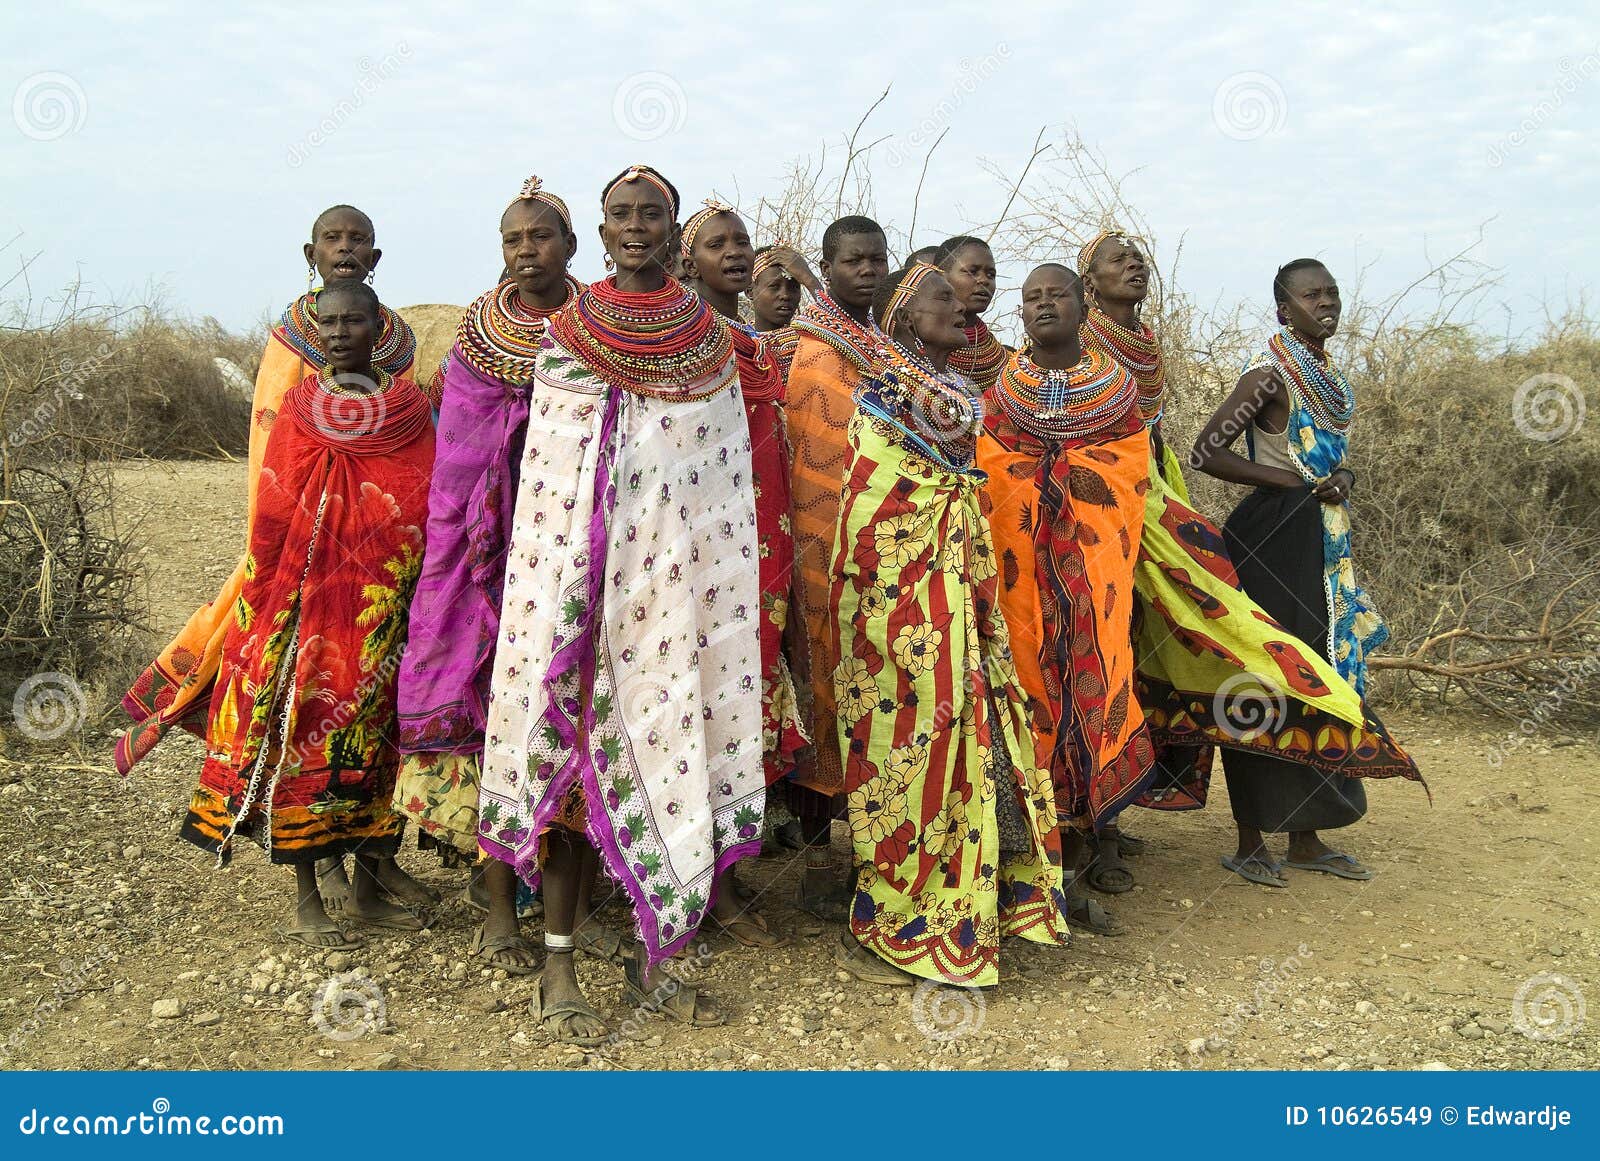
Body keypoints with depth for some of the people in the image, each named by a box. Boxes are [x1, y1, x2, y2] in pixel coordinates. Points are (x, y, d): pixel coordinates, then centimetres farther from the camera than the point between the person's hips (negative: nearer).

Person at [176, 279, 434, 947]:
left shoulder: (410, 410, 4)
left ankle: (367, 890, 22)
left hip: (382, 609, 1)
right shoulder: (296, 412, 2)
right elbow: (272, 520, 1)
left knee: (371, 735, 9)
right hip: (306, 605, -1)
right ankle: (307, 903, 13)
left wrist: (421, 604, -3)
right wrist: (270, 609, -4)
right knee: (303, 726, 1)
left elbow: (431, 514, 4)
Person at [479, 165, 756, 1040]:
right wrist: (558, 591, -5)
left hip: (679, 577, 2)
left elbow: (729, 482, 9)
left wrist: (728, 588, 4)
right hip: (587, 573, -2)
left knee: (670, 748, 4)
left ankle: (651, 960, 17)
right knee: (574, 751, -1)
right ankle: (557, 969, 9)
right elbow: (545, 481, 1)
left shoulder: (712, 341, 8)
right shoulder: (566, 335, 2)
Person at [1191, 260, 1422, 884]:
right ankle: (1249, 841, 6)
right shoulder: (1271, 375, -12)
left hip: (1325, 543, 9)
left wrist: (1342, 478, 1)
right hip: (1273, 543, -9)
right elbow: (1204, 453, -16)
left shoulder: (1332, 377, 14)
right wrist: (1293, 480, -17)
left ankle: (1306, 838, 20)